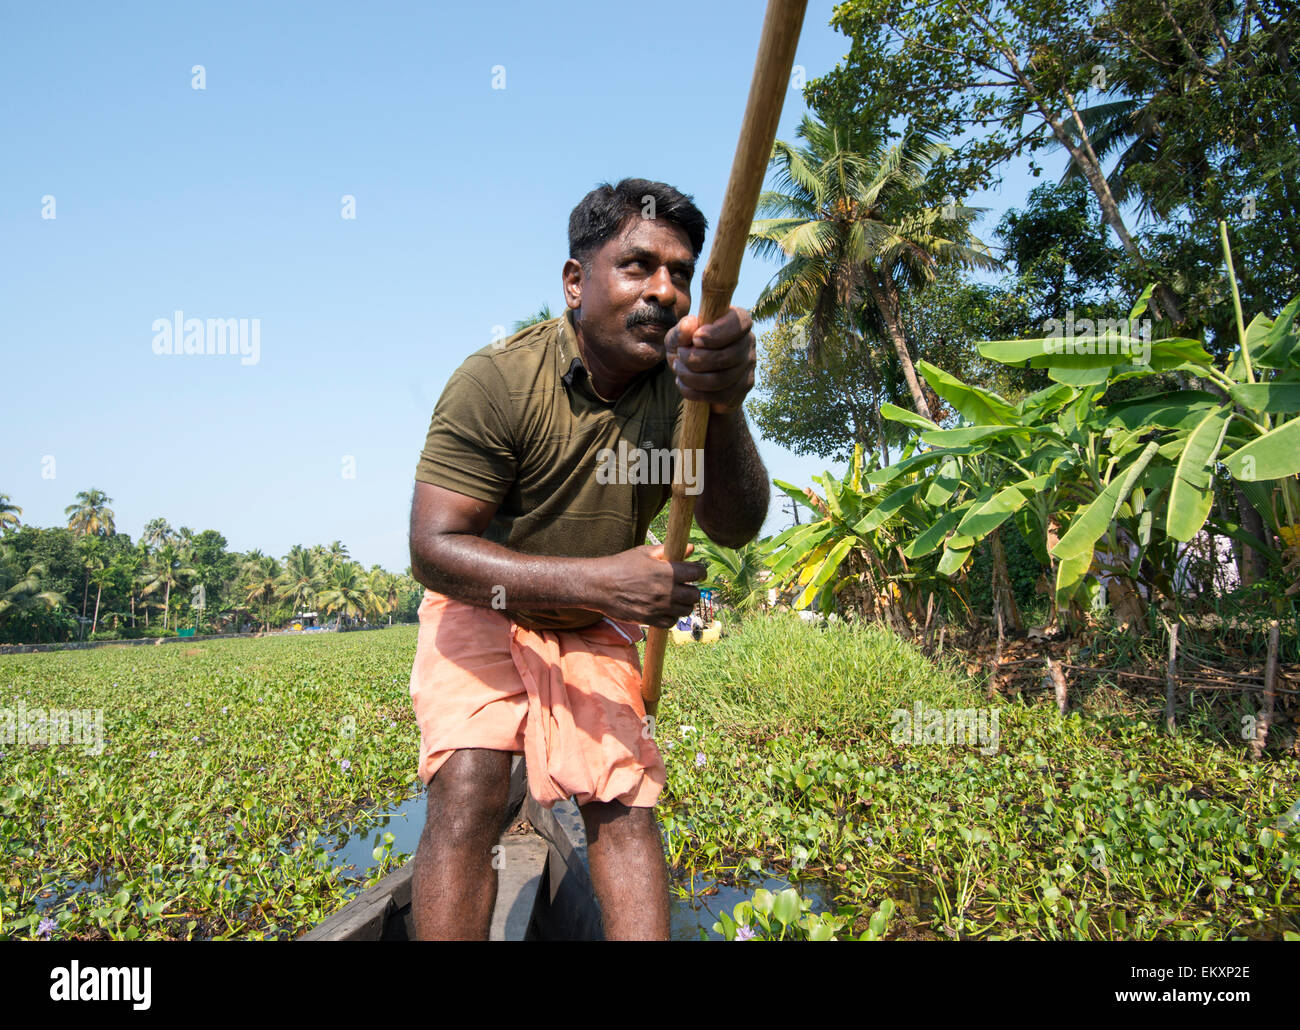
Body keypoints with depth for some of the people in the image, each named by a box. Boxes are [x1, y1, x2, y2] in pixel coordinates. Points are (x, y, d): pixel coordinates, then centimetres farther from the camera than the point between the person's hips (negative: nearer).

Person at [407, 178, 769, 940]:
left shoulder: (678, 383, -14)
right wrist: (597, 579, -39)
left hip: (596, 630, 3)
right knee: (467, 795, -18)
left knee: (624, 804, -9)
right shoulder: (497, 380, -23)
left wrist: (724, 404, -49)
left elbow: (736, 527, -28)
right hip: (484, 612, -2)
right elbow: (434, 549, -26)